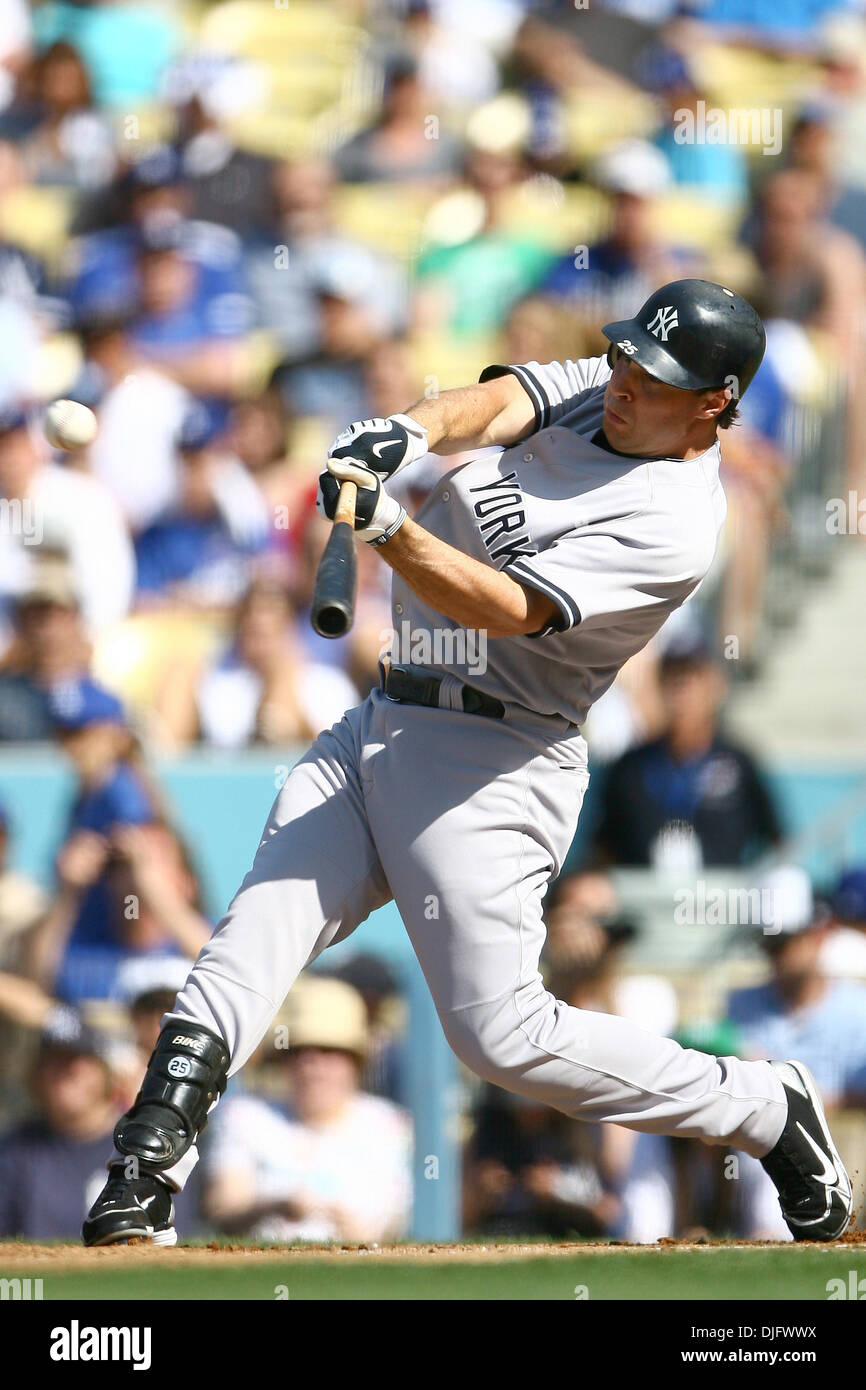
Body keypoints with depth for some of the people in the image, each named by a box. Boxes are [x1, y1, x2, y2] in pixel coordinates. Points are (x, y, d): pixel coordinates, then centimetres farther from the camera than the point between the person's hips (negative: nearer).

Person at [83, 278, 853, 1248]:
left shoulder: (673, 523, -18)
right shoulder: (596, 393, 7)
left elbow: (504, 608, -27)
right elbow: (494, 403, -10)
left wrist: (385, 524, -39)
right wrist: (410, 434, -32)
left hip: (493, 761, -8)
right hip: (379, 728, 8)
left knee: (502, 1036, -10)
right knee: (249, 942, -7)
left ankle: (766, 1113, 6)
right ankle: (144, 1178, -11)